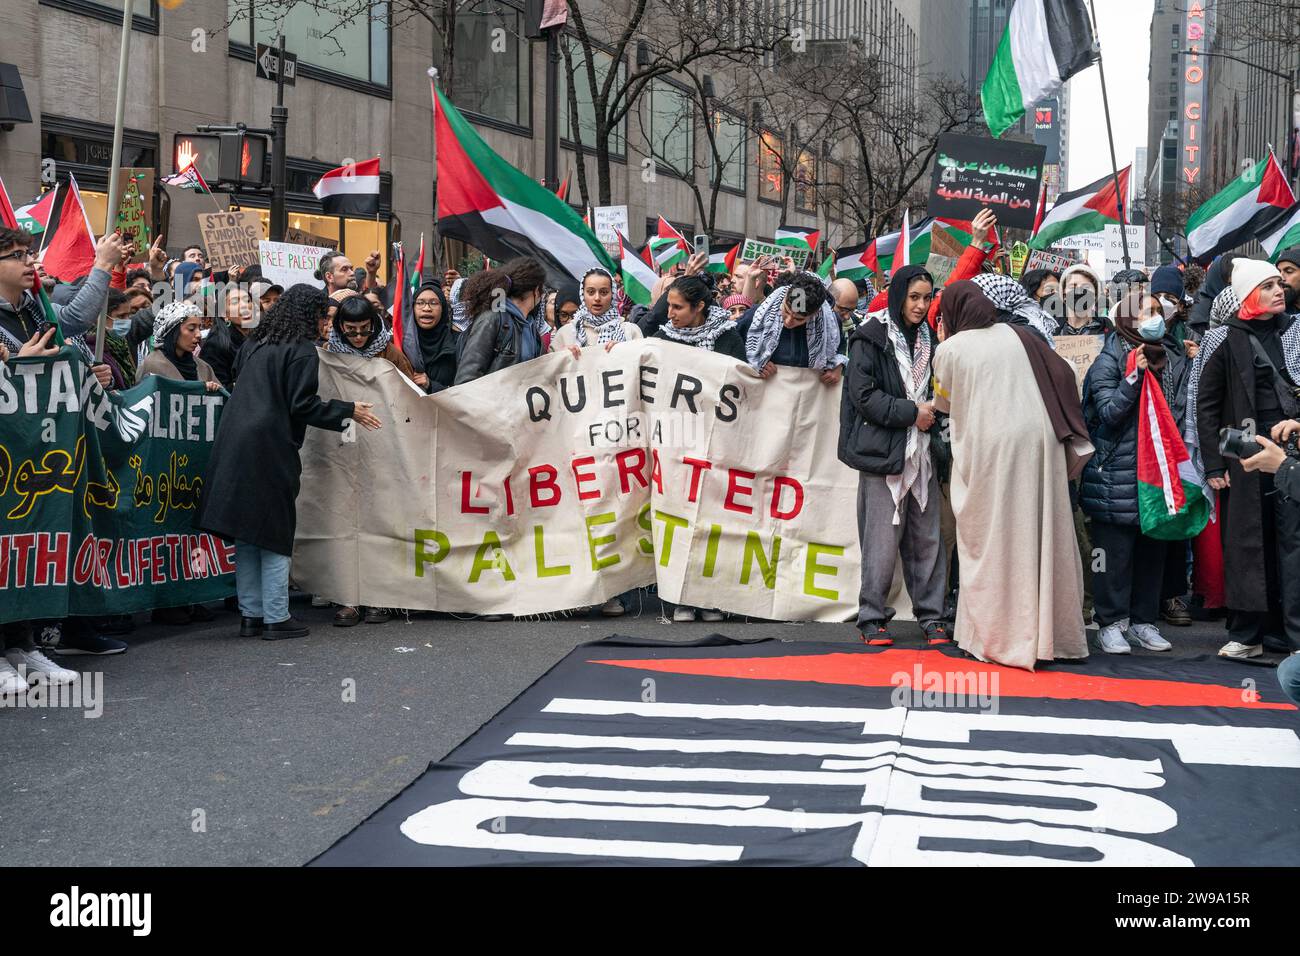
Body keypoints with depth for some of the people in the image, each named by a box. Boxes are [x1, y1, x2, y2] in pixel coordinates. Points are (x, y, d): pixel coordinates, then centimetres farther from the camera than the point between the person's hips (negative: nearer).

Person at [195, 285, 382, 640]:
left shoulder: (256, 343, 16)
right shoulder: (302, 350, -7)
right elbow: (302, 406, -11)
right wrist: (349, 411, -1)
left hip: (234, 445, 7)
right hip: (270, 449, -7)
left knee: (246, 535, 10)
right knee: (274, 533, 0)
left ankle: (250, 615, 15)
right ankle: (275, 618, 3)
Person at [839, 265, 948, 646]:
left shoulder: (927, 339, 15)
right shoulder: (871, 338, -3)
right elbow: (864, 395, -10)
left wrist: (932, 407, 6)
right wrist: (910, 413, -12)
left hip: (921, 450, 6)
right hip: (884, 450, -5)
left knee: (927, 535, 4)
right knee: (883, 538, -4)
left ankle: (931, 614, 13)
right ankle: (872, 618, 6)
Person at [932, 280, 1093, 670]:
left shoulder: (951, 349, 1)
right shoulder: (1018, 335, 11)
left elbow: (943, 402, 16)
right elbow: (1063, 375, 11)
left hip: (988, 448, -3)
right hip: (1038, 439, 4)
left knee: (992, 539, 4)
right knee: (1041, 535, 8)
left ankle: (993, 634, 7)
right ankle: (1047, 632, 14)